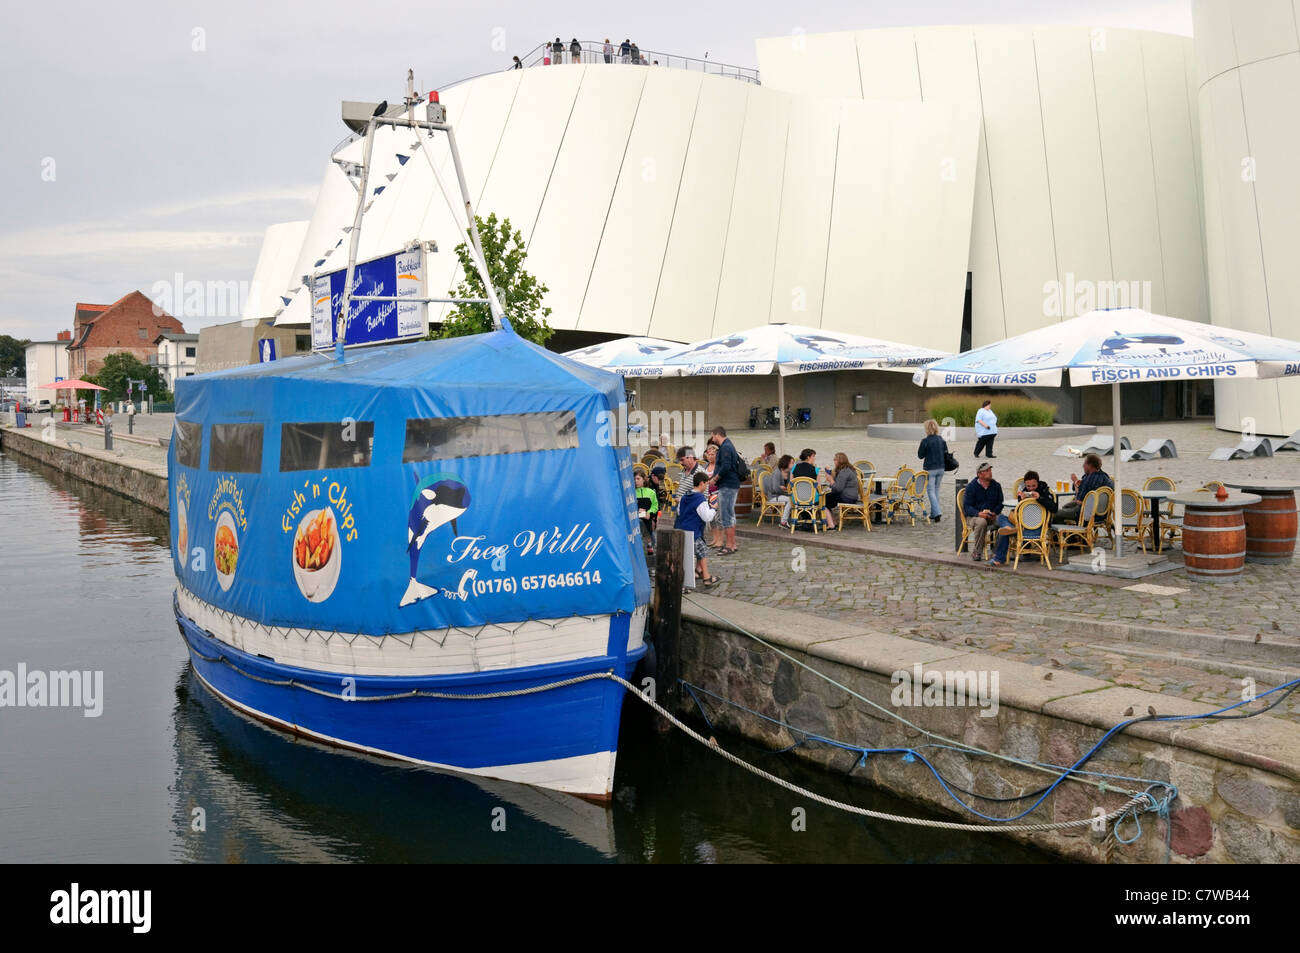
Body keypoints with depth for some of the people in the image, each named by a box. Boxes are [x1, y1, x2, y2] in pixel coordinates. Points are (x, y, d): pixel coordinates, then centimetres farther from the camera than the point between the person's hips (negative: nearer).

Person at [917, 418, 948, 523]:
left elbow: (920, 456, -7)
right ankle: (934, 514, 20)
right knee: (936, 490, 16)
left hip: (930, 469, -5)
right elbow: (946, 454, 8)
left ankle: (937, 513, -15)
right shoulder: (942, 440, 1)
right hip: (940, 468, 5)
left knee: (931, 491, 0)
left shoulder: (925, 441, -15)